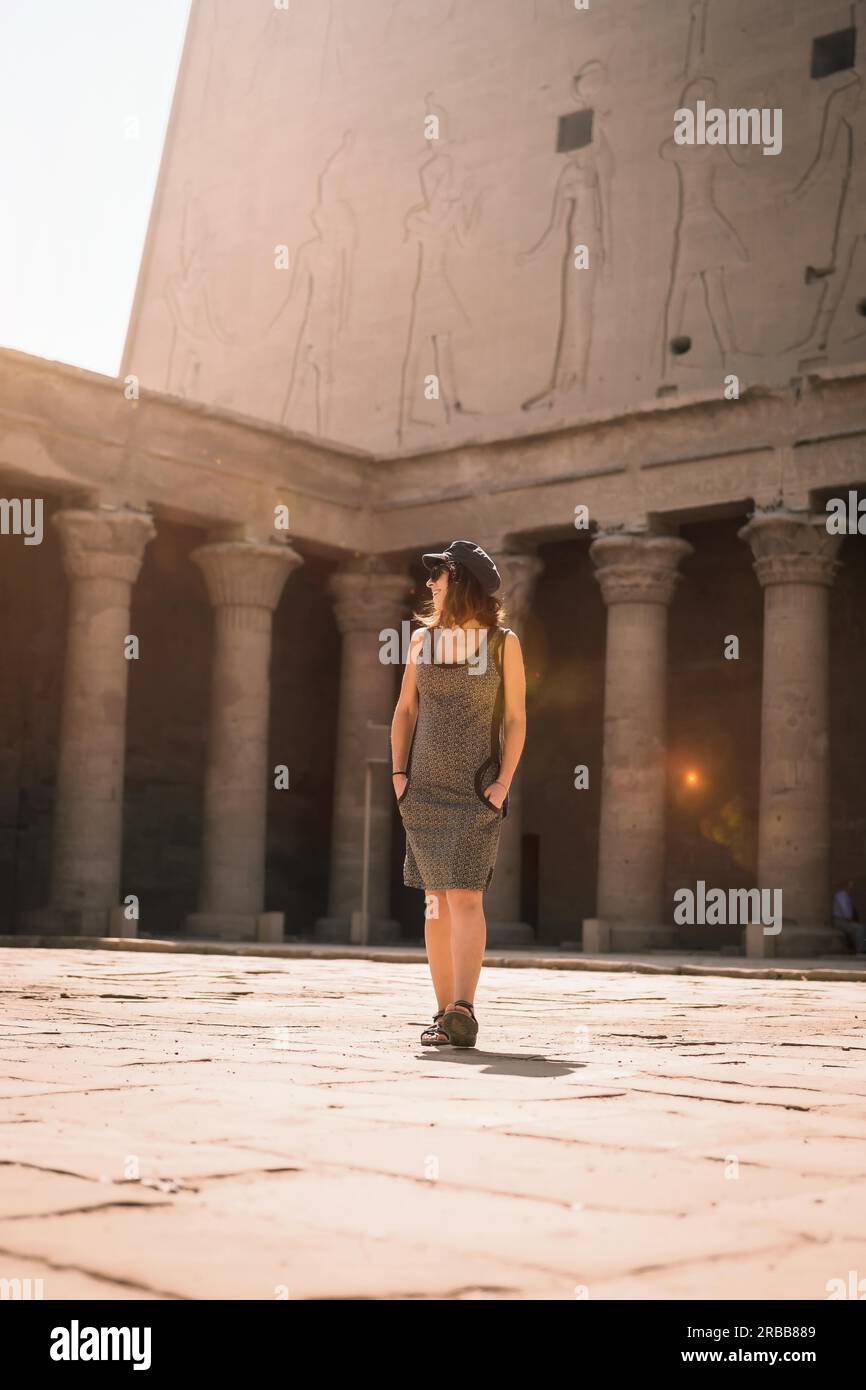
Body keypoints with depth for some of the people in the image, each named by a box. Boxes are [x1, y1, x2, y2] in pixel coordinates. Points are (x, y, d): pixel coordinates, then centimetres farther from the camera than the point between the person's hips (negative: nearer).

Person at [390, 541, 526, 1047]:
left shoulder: (503, 643, 1)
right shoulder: (423, 639, 11)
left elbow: (516, 719, 0)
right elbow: (406, 710, 13)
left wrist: (504, 783, -10)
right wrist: (399, 773, 2)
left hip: (477, 791, -4)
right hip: (424, 790, 4)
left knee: (465, 897, -15)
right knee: (436, 900, 5)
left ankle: (464, 1010, -21)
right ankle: (445, 1012, 10)